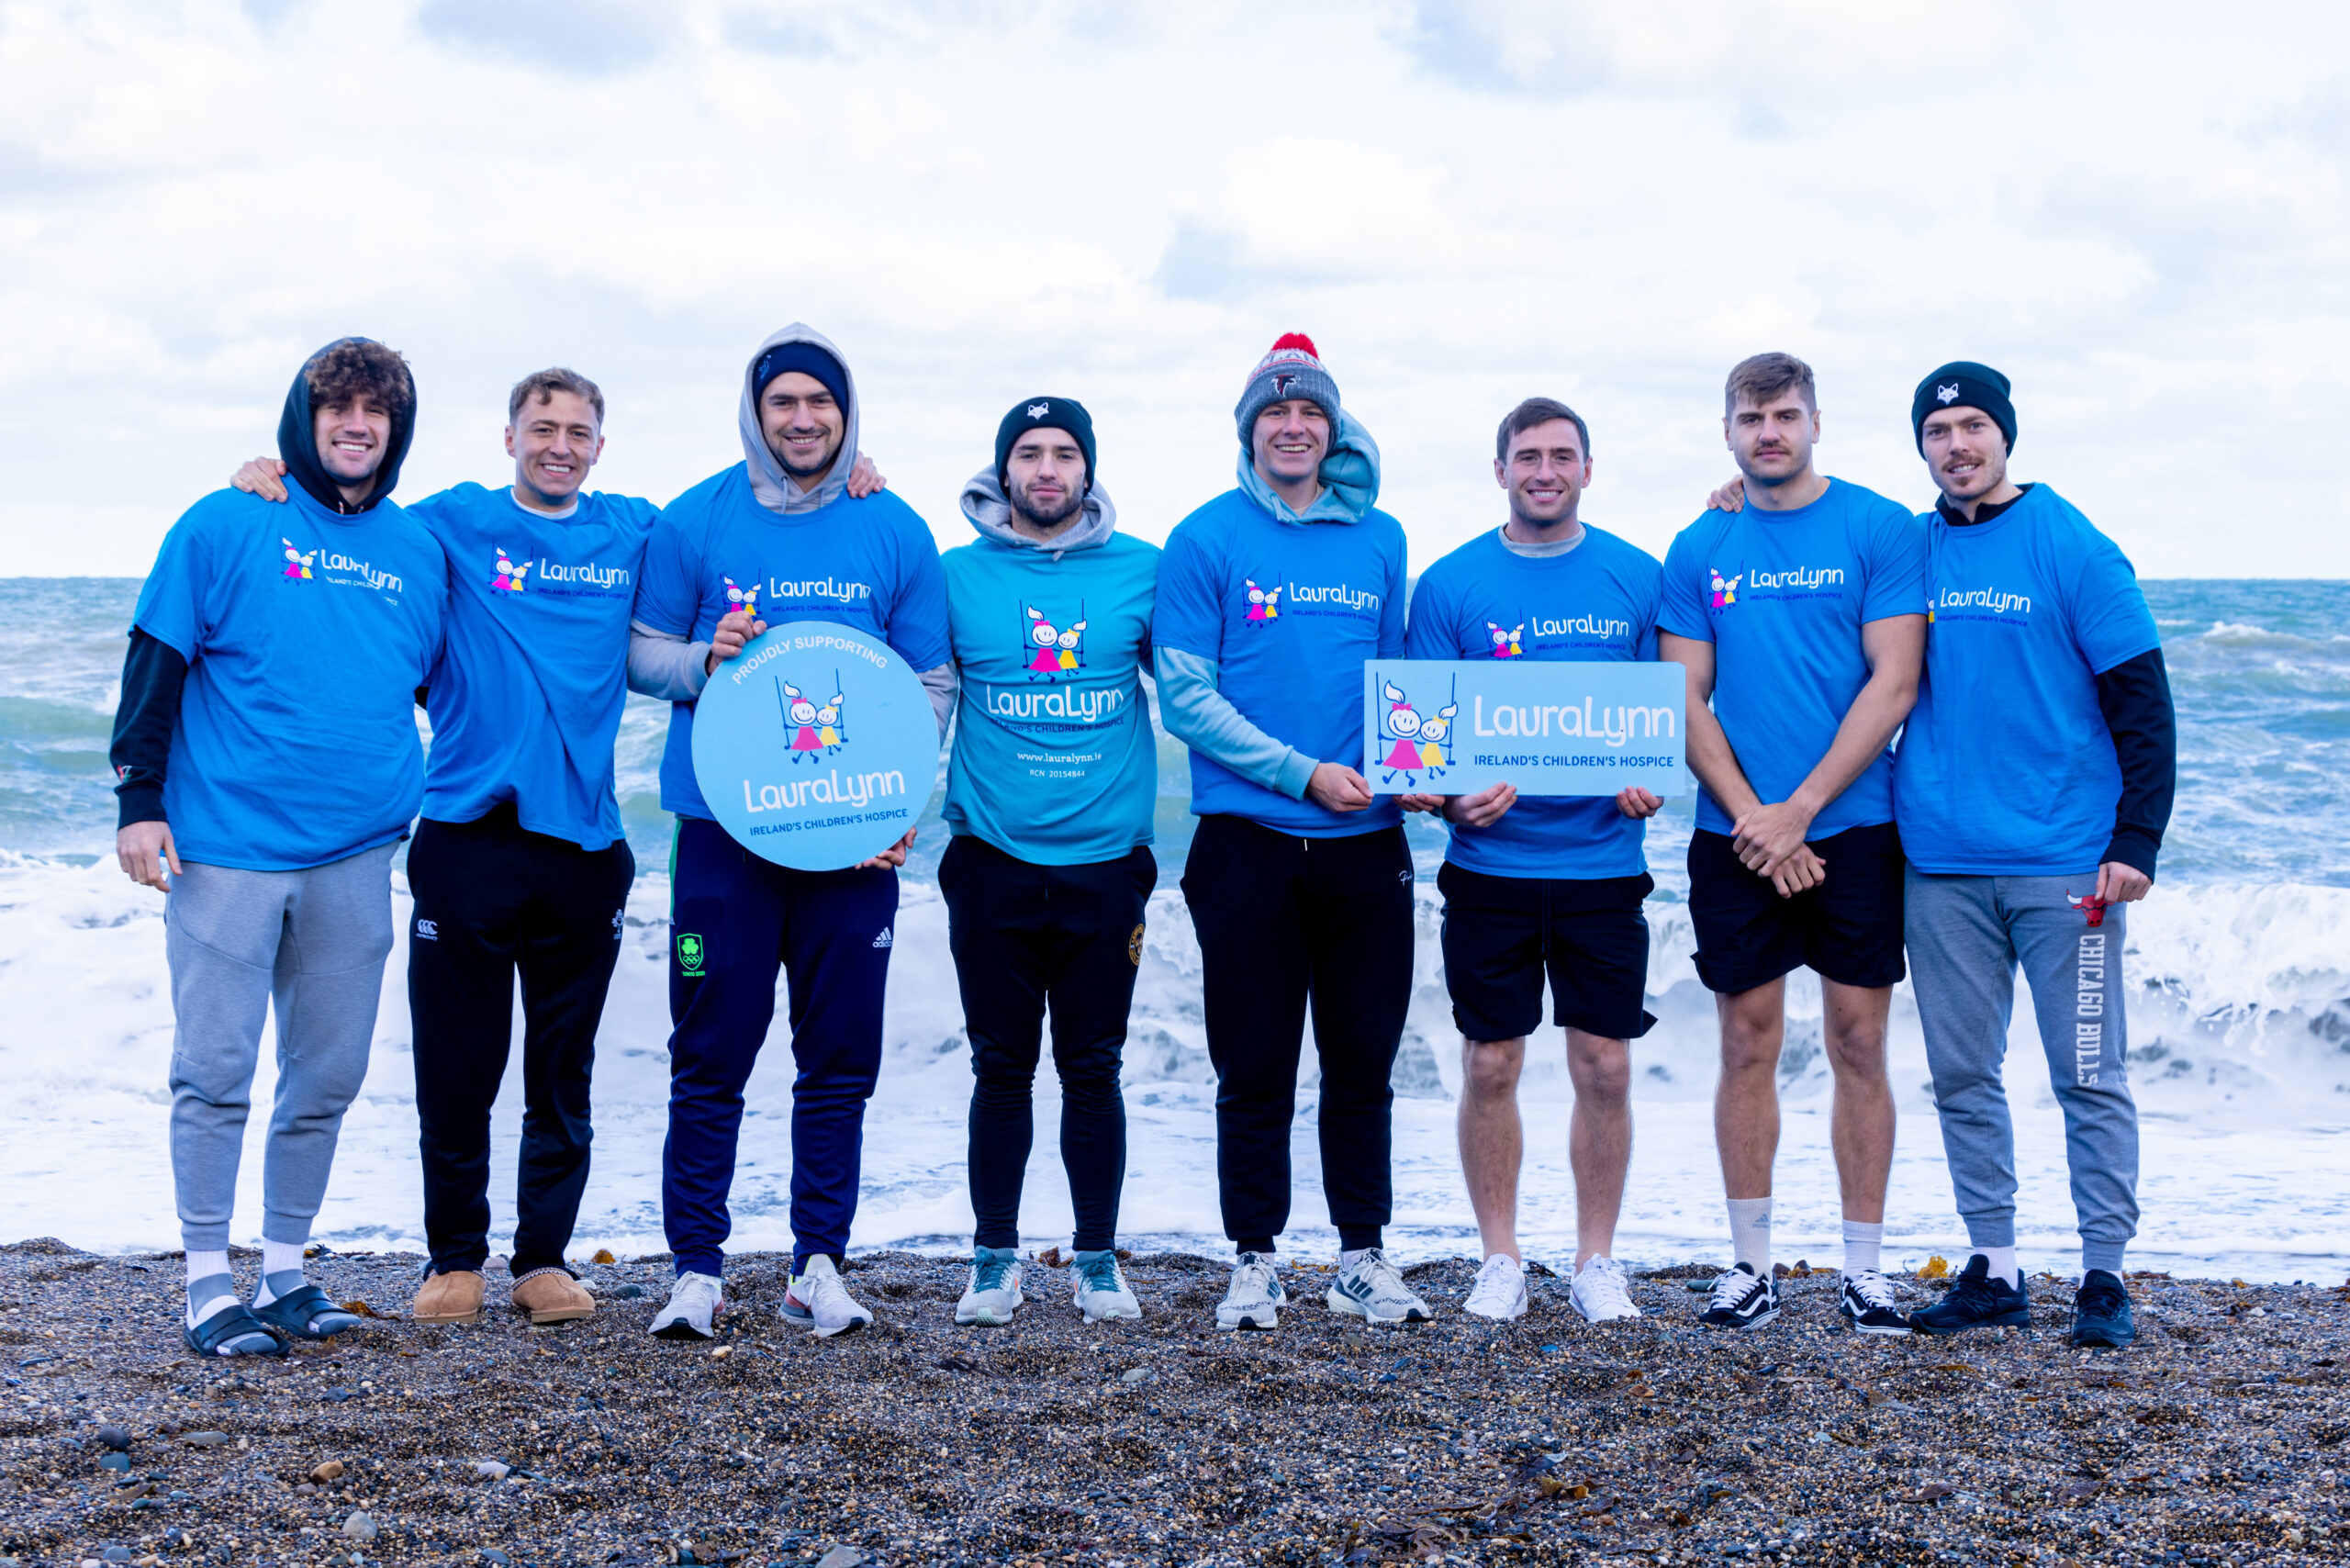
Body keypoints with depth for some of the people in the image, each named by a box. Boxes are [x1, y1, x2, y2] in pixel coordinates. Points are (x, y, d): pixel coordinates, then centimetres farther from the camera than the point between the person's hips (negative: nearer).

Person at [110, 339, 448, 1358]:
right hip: (228, 847, -4)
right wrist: (139, 800, -8)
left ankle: (285, 1273, 21)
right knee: (215, 1072, -1)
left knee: (328, 1077, 9)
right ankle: (208, 1285, 9)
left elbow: (445, 687, 20)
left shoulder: (418, 550, 10)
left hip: (356, 856, 4)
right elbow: (155, 666, -3)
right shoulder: (226, 528, -2)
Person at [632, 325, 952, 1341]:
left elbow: (933, 682, 8)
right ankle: (697, 1267, 9)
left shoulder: (895, 533, 5)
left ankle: (819, 1262, 16)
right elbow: (644, 652, 8)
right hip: (723, 826, -1)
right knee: (711, 1057, 0)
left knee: (841, 1060, 5)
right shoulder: (694, 522, 2)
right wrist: (707, 658, -14)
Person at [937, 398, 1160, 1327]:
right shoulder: (958, 575, 4)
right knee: (1002, 1068, 6)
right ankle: (994, 1260, 19)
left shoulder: (1141, 572, 4)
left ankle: (1097, 1259, 19)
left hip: (1105, 863, 0)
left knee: (1091, 1069, 6)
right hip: (992, 862, 0)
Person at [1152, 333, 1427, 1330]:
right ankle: (1255, 1264, 15)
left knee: (1364, 1063, 9)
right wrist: (1303, 774, -14)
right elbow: (1187, 698, -6)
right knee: (1256, 1070, 4)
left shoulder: (1379, 541, 11)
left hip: (1366, 844, 3)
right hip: (1250, 843, -3)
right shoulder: (1208, 540, 0)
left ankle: (1362, 1259, 20)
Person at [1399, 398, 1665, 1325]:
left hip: (1603, 861, 1)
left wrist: (1653, 781, -11)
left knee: (1604, 1066, 4)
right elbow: (1423, 724, 3)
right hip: (1489, 862, 0)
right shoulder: (1450, 585, 2)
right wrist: (1448, 798, -16)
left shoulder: (1638, 578, 5)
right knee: (1491, 1066, 4)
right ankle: (1500, 1259, 18)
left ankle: (1597, 1261, 17)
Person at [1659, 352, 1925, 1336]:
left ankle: (1864, 1269, 11)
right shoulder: (1698, 551, 7)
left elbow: (1894, 683, -7)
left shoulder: (1880, 531, -1)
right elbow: (1685, 701, 4)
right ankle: (1751, 1264, 14)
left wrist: (1798, 809, -12)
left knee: (1859, 1046, 3)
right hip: (1734, 837, 2)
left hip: (1853, 825, -2)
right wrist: (1751, 818, -8)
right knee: (1749, 1045, 5)